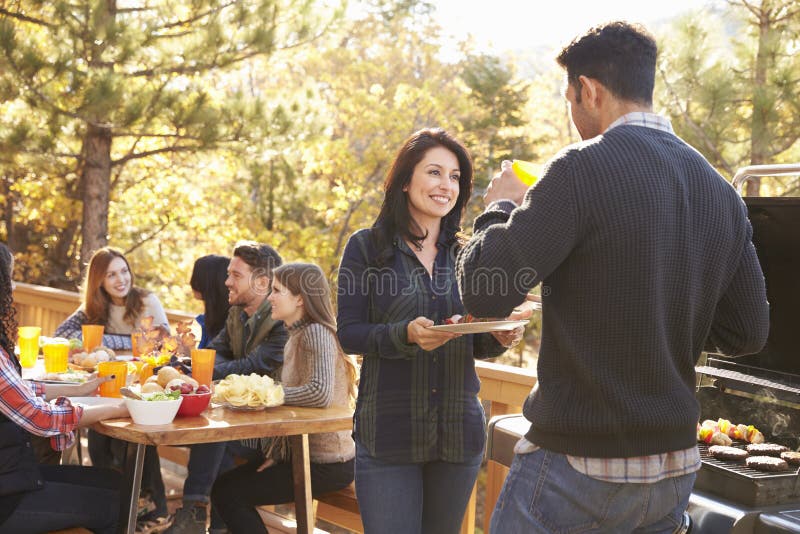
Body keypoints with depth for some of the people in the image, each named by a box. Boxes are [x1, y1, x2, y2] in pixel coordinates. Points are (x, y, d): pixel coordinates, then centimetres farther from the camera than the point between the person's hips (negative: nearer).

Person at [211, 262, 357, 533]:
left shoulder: (316, 332, -17)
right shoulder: (296, 336, 13)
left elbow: (320, 393, -30)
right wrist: (276, 455, 6)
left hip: (326, 465, -10)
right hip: (302, 453, 10)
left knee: (226, 493, -9)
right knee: (225, 482, 12)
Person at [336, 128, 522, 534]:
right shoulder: (367, 247, -1)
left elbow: (473, 344, 15)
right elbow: (349, 334, -6)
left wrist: (499, 338, -7)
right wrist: (406, 334, -23)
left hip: (458, 433, 4)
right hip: (388, 432, -4)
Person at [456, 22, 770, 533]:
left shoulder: (584, 170, -16)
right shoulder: (720, 192, 4)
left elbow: (484, 290, -17)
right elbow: (748, 332, 9)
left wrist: (501, 207, 2)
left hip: (576, 467, -6)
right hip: (674, 471, 7)